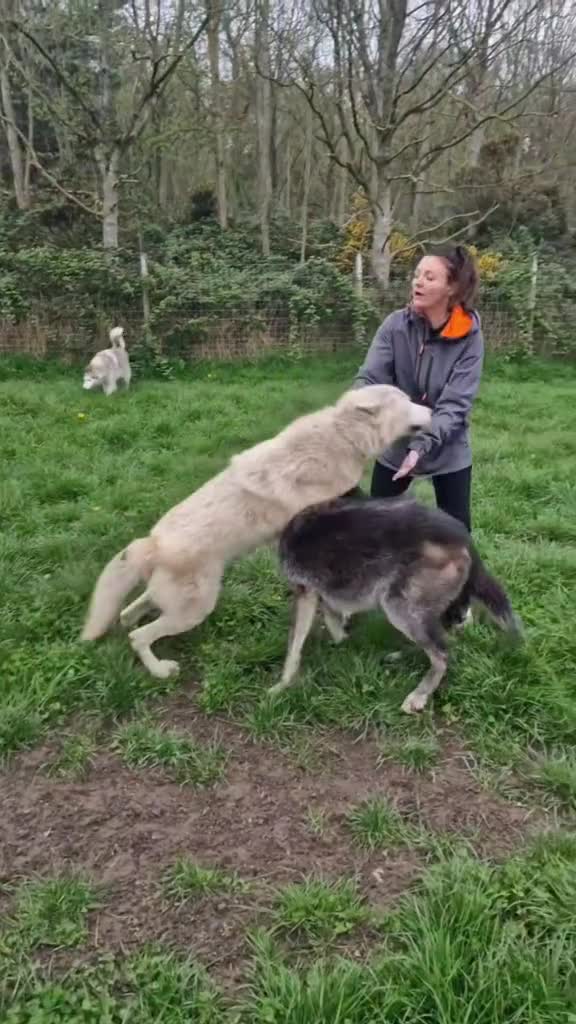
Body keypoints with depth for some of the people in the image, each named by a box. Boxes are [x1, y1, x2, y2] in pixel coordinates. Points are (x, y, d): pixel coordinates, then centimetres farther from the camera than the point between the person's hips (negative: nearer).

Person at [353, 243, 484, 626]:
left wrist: (423, 444, -37)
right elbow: (369, 379, -19)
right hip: (395, 444, 1)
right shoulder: (396, 326, -13)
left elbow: (455, 404, -22)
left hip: (449, 450, -1)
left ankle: (459, 602, 34)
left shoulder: (469, 338, -17)